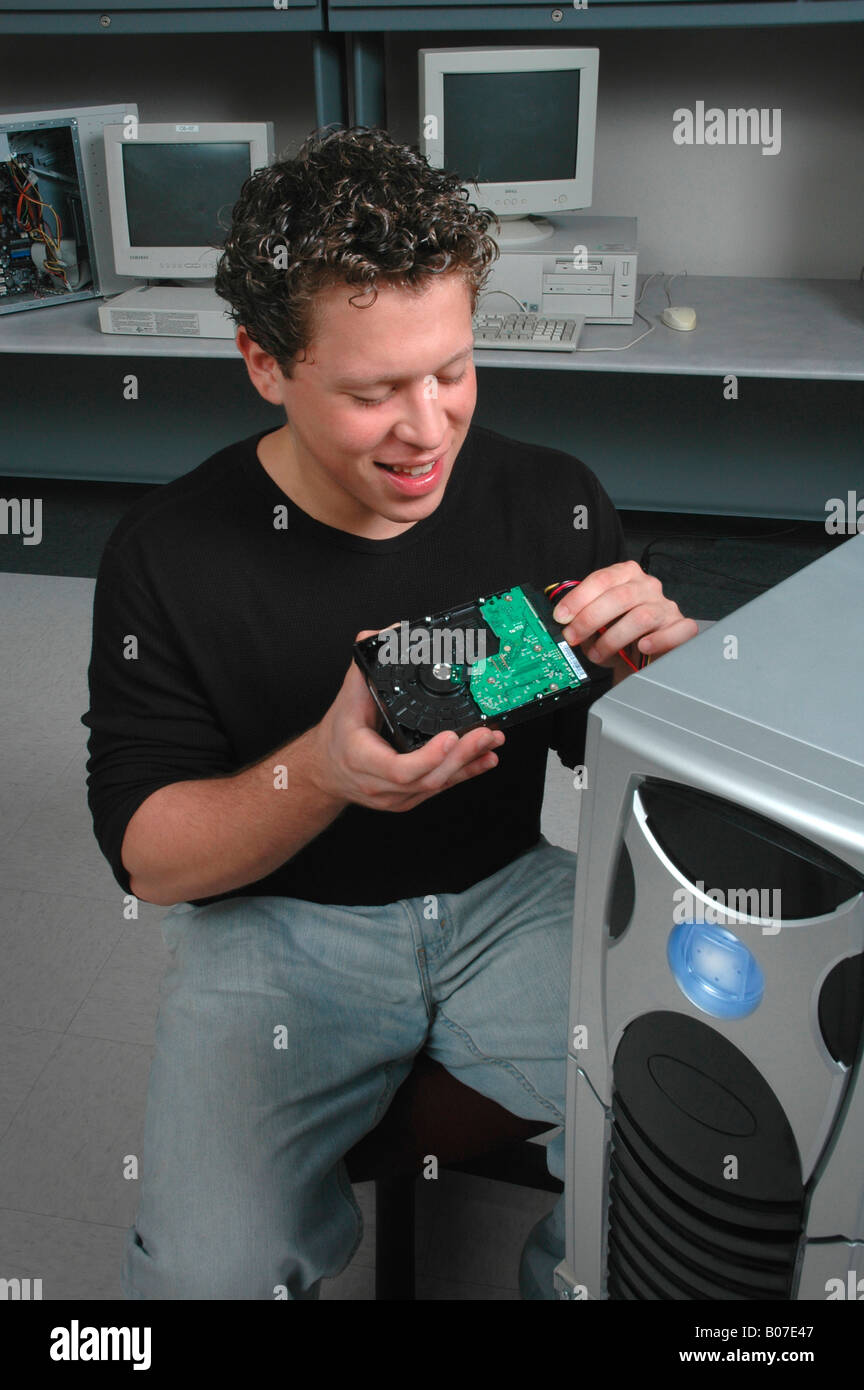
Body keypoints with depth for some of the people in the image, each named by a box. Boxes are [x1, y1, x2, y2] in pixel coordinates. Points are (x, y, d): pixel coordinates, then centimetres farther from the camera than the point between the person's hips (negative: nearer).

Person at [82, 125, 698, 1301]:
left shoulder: (554, 501, -7)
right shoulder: (167, 554, -13)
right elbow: (145, 855, -9)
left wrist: (651, 669, -22)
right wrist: (322, 775, -29)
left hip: (510, 895, 2)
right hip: (273, 920, -1)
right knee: (207, 1273, -18)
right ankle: (311, 1209, 18)